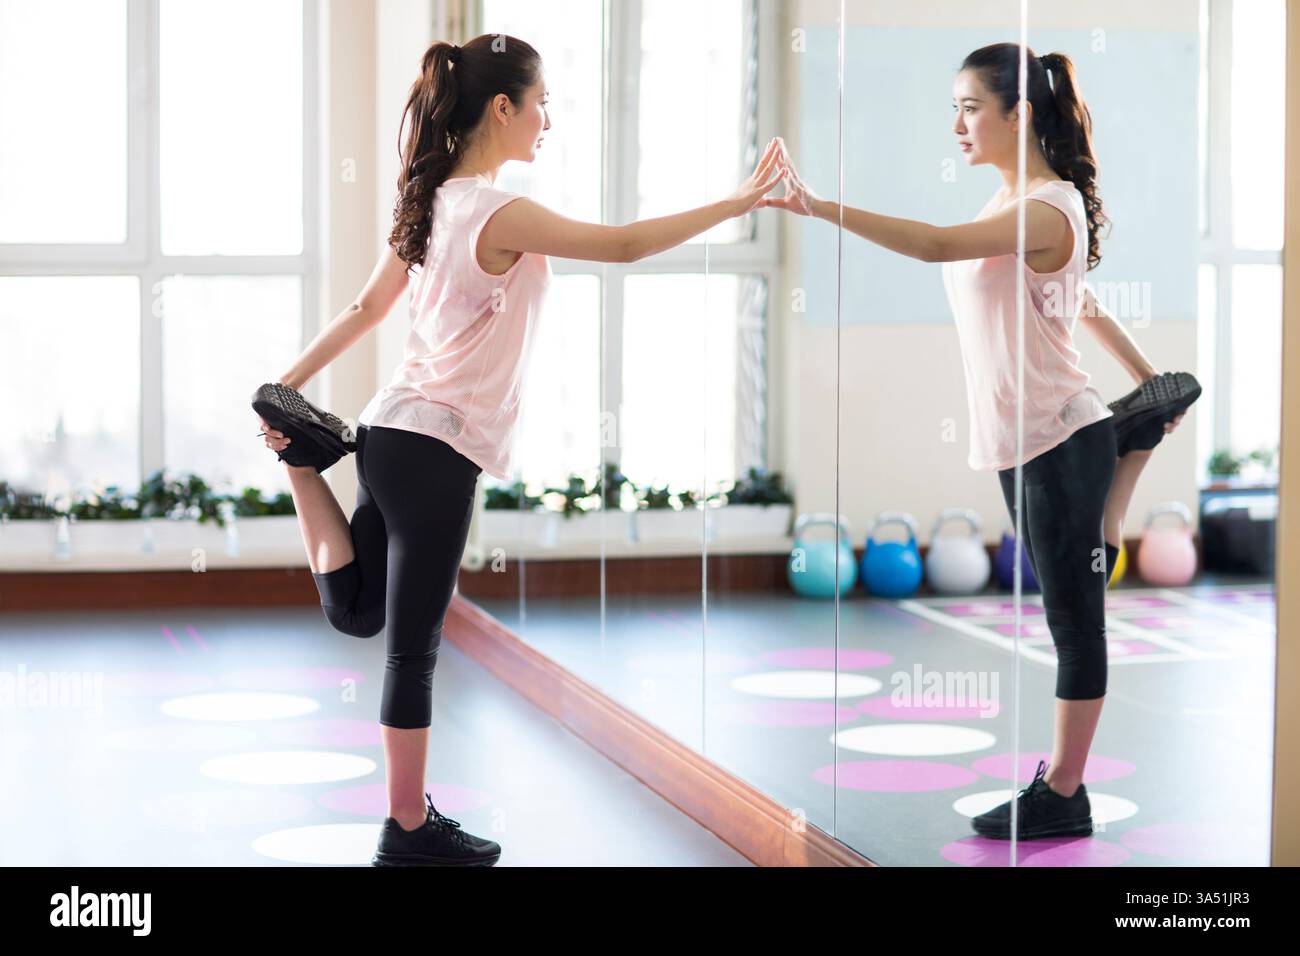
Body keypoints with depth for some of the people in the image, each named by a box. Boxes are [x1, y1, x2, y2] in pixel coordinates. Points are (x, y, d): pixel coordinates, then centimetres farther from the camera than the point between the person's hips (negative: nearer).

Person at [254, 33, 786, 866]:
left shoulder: (433, 204, 9)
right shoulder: (501, 215, -18)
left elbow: (365, 309, 15)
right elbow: (626, 245, -18)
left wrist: (290, 384, 20)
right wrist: (738, 202, -13)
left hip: (396, 432, 9)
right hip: (436, 452, -9)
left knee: (357, 613, 24)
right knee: (414, 647, 1)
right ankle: (410, 830, 11)